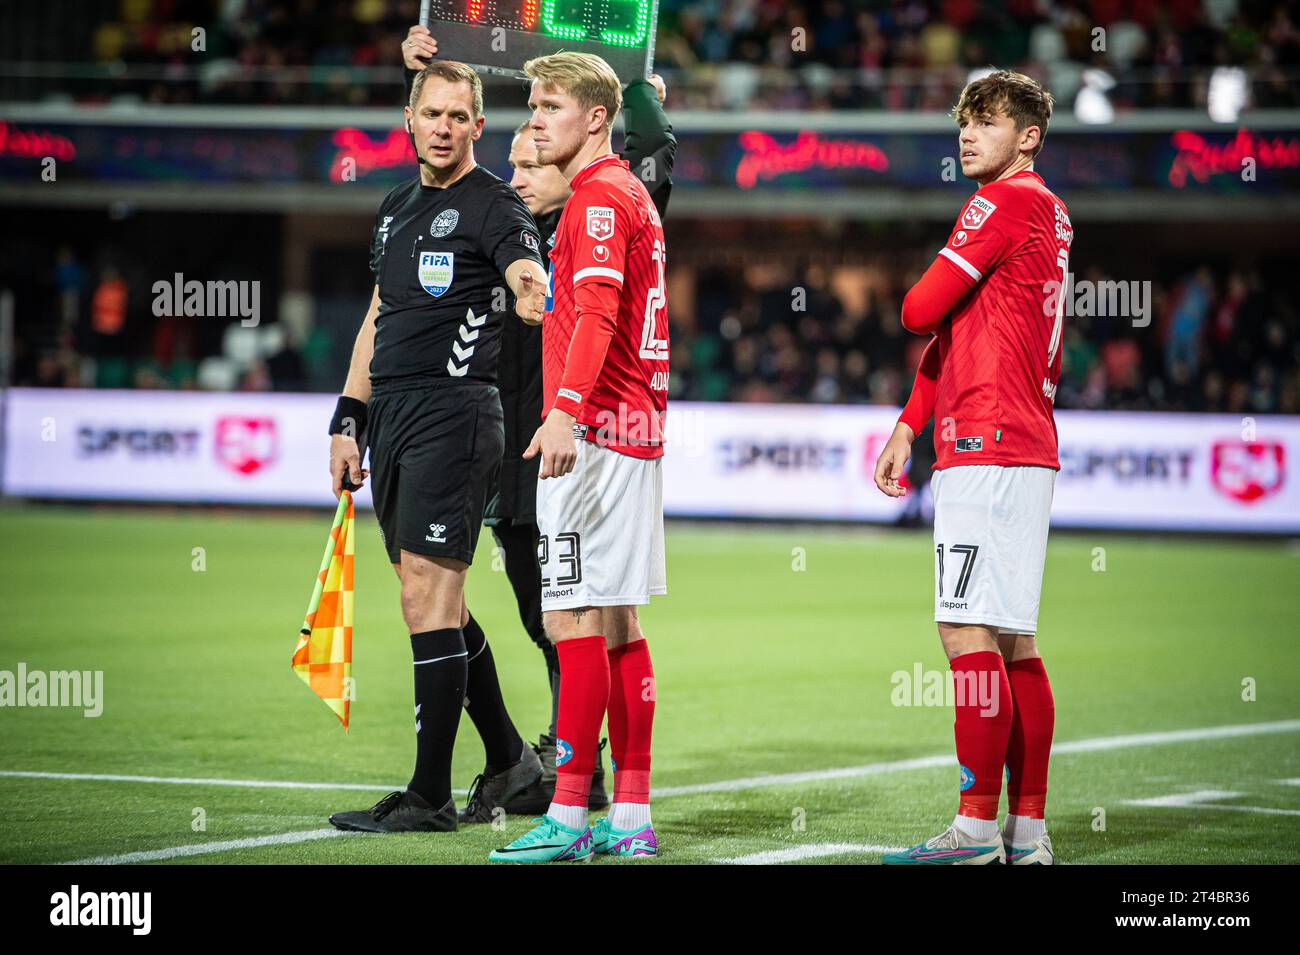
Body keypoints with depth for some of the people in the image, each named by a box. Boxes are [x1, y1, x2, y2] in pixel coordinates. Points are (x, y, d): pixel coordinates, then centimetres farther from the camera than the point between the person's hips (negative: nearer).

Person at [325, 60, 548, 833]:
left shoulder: (493, 205, -4)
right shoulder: (397, 207, 19)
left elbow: (529, 278, -21)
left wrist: (537, 299, -45)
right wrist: (348, 422, 20)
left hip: (455, 413, -8)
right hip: (392, 415, 8)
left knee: (427, 594, -11)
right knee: (438, 599, 11)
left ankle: (431, 797, -8)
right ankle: (509, 760, 23)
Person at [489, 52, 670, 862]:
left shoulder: (599, 196, -11)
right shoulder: (630, 193, 20)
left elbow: (597, 312, -24)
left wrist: (565, 412, -35)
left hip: (596, 432, -10)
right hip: (637, 430, 10)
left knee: (575, 620, -11)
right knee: (619, 625, 9)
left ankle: (569, 817, -13)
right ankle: (631, 818, 11)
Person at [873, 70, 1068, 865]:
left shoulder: (1006, 202, -10)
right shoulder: (1047, 212, 20)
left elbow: (920, 311, -12)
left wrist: (921, 298, 11)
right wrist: (908, 428, 23)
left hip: (988, 446, -10)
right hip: (1026, 449, 10)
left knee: (969, 631, -10)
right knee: (1014, 642, 9)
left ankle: (977, 828, -11)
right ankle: (1028, 832, 10)